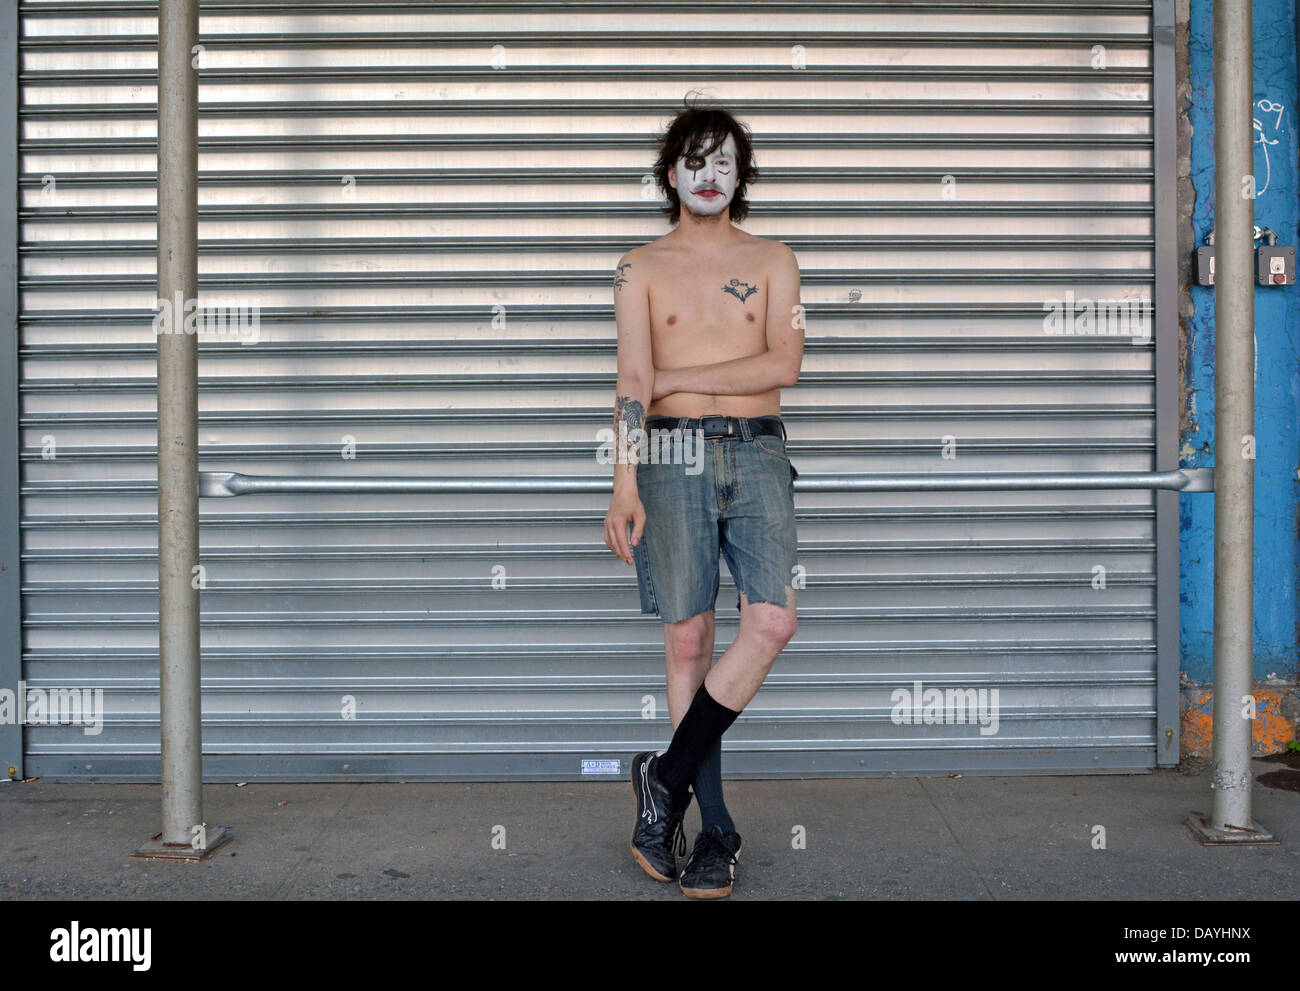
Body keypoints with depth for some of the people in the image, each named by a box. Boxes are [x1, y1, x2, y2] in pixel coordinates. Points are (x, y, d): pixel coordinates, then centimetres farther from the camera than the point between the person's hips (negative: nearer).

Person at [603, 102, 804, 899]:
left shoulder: (773, 261, 13)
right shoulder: (642, 268, 10)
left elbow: (783, 365, -2)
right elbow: (632, 382, -1)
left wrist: (675, 377, -4)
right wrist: (624, 486, -12)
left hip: (757, 453, 1)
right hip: (672, 455, -1)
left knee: (773, 622, -14)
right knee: (689, 635, -2)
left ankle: (668, 775, 2)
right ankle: (715, 830, 6)